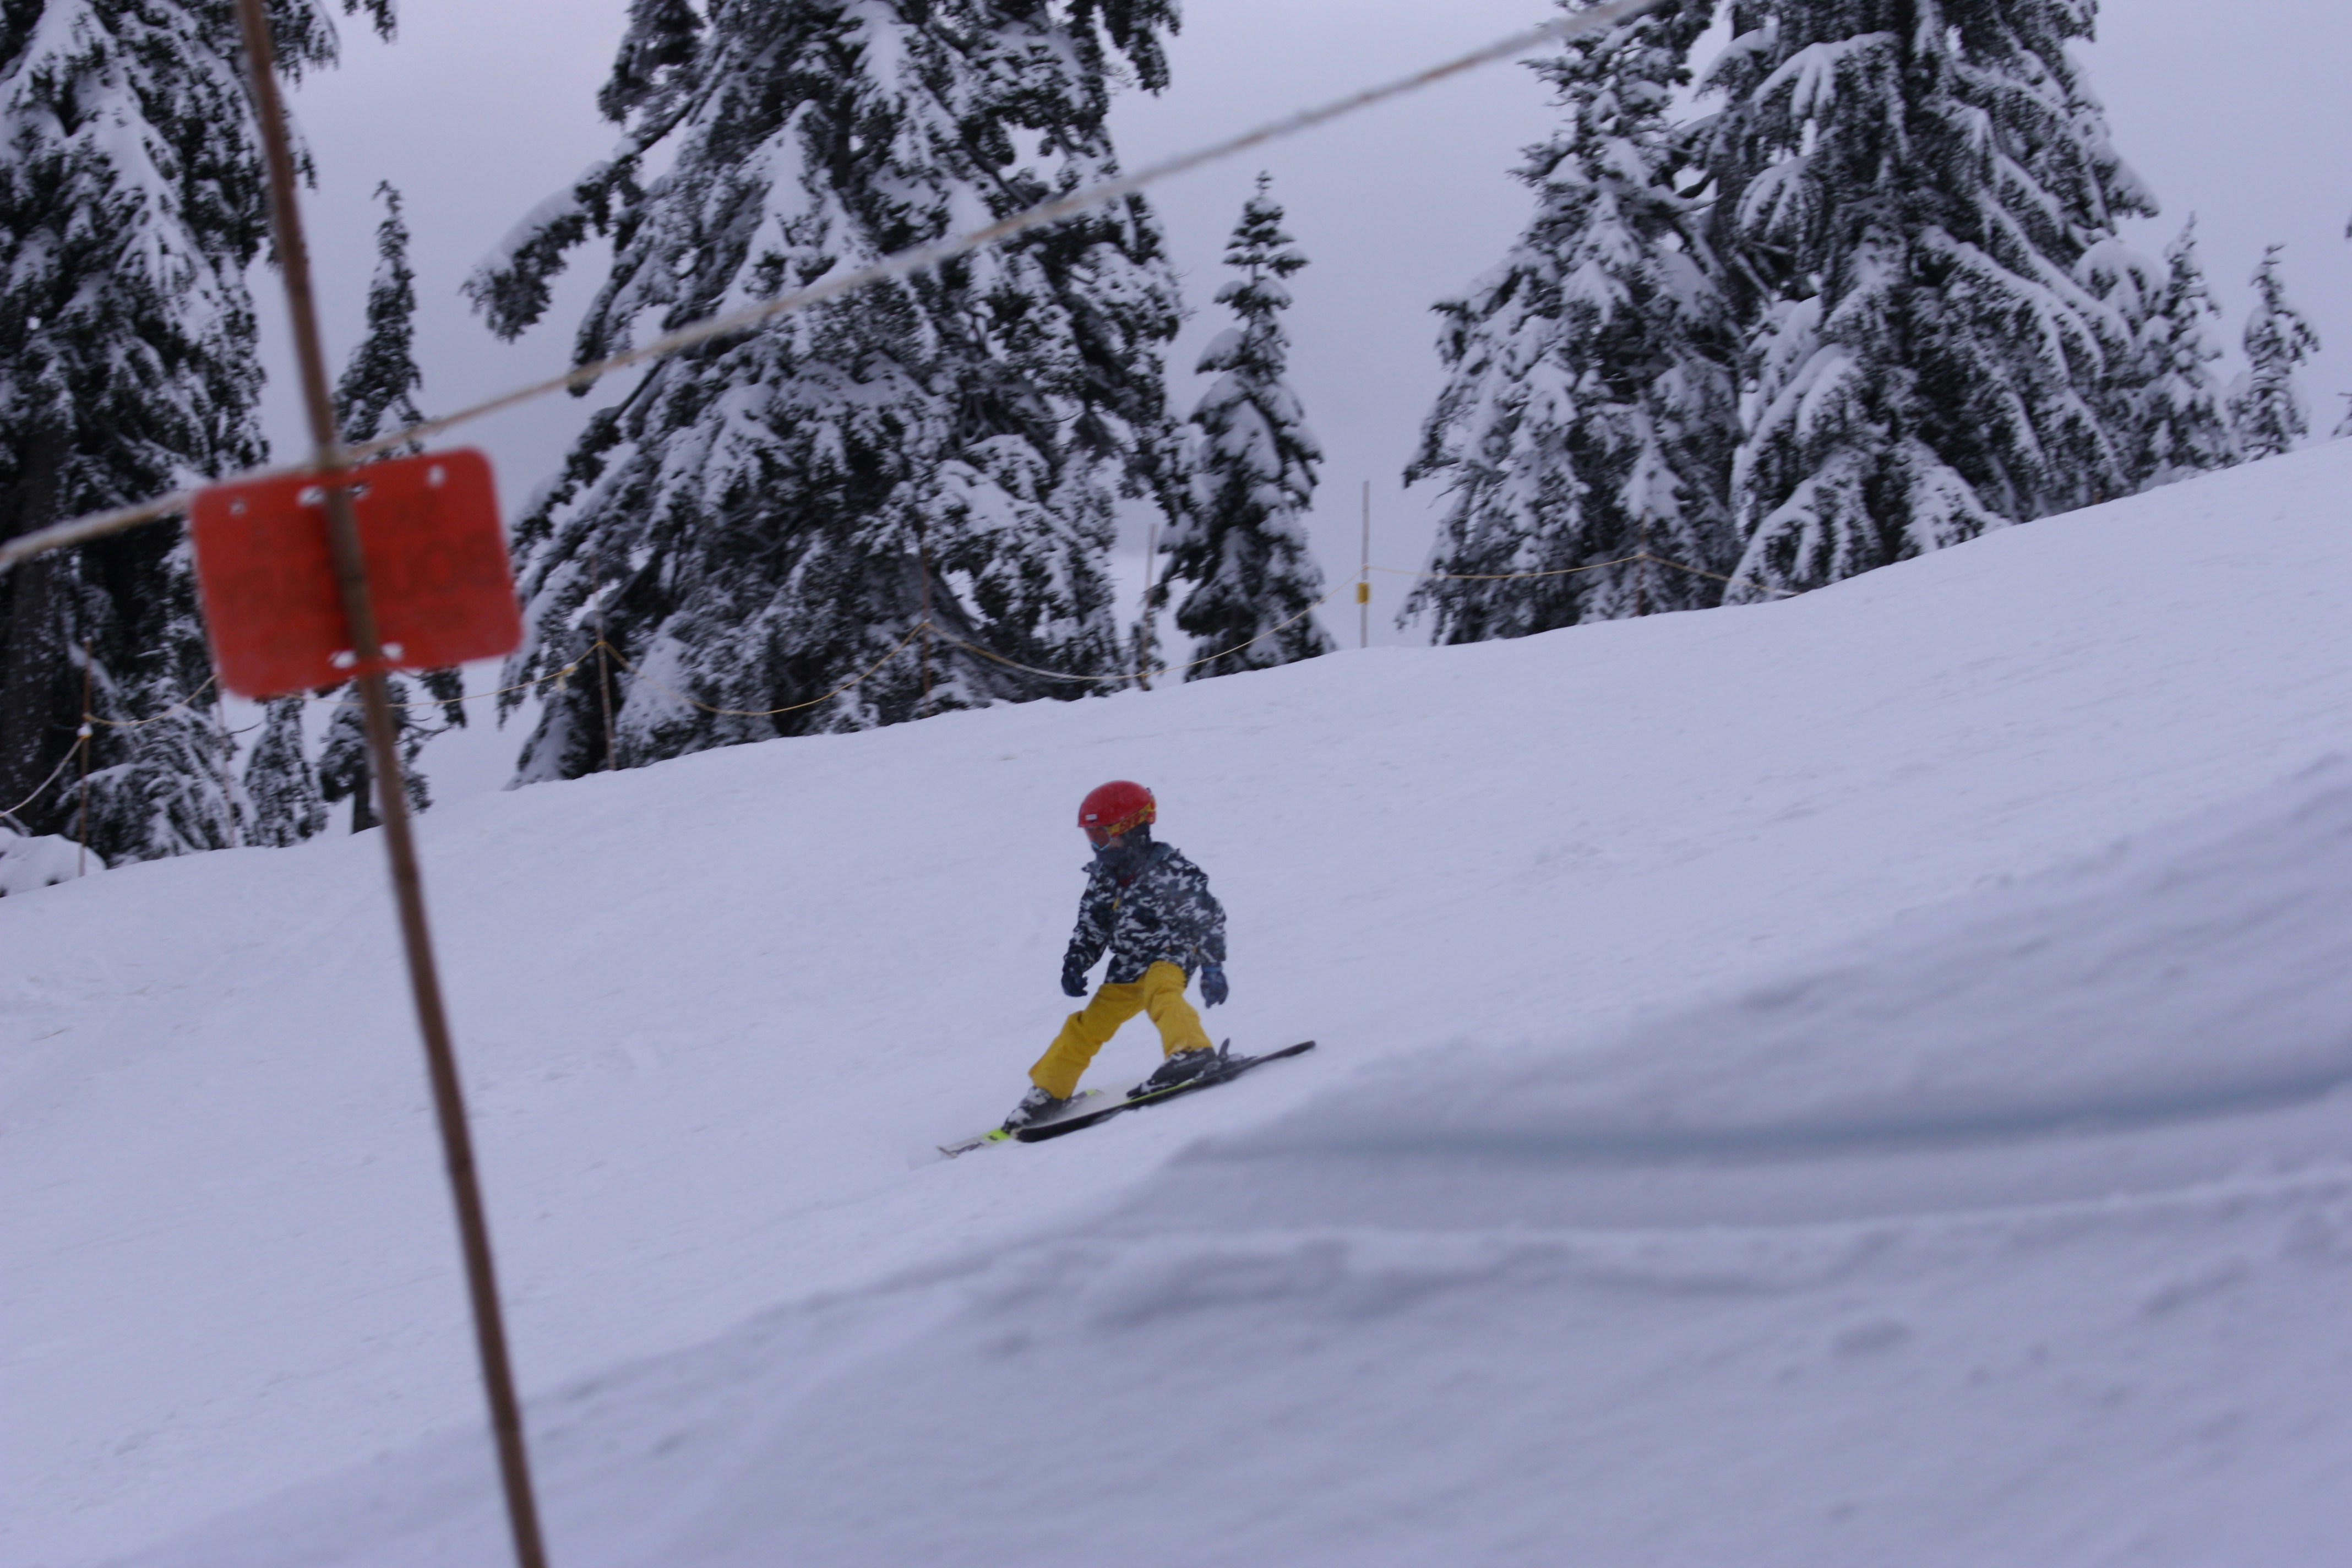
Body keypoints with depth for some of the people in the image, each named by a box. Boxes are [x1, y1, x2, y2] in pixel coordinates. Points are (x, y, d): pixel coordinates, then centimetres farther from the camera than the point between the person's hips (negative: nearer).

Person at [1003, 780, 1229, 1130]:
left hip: (1170, 956, -6)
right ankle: (1048, 1092, 17)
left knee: (1159, 991, -37)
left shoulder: (1170, 870, -14)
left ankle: (1191, 1052, -51)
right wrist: (1075, 964, 0)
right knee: (1087, 1025, 6)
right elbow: (1089, 929, 16)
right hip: (1127, 971, 6)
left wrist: (1213, 969, -19)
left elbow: (1207, 917, -14)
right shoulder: (1103, 878, 7)